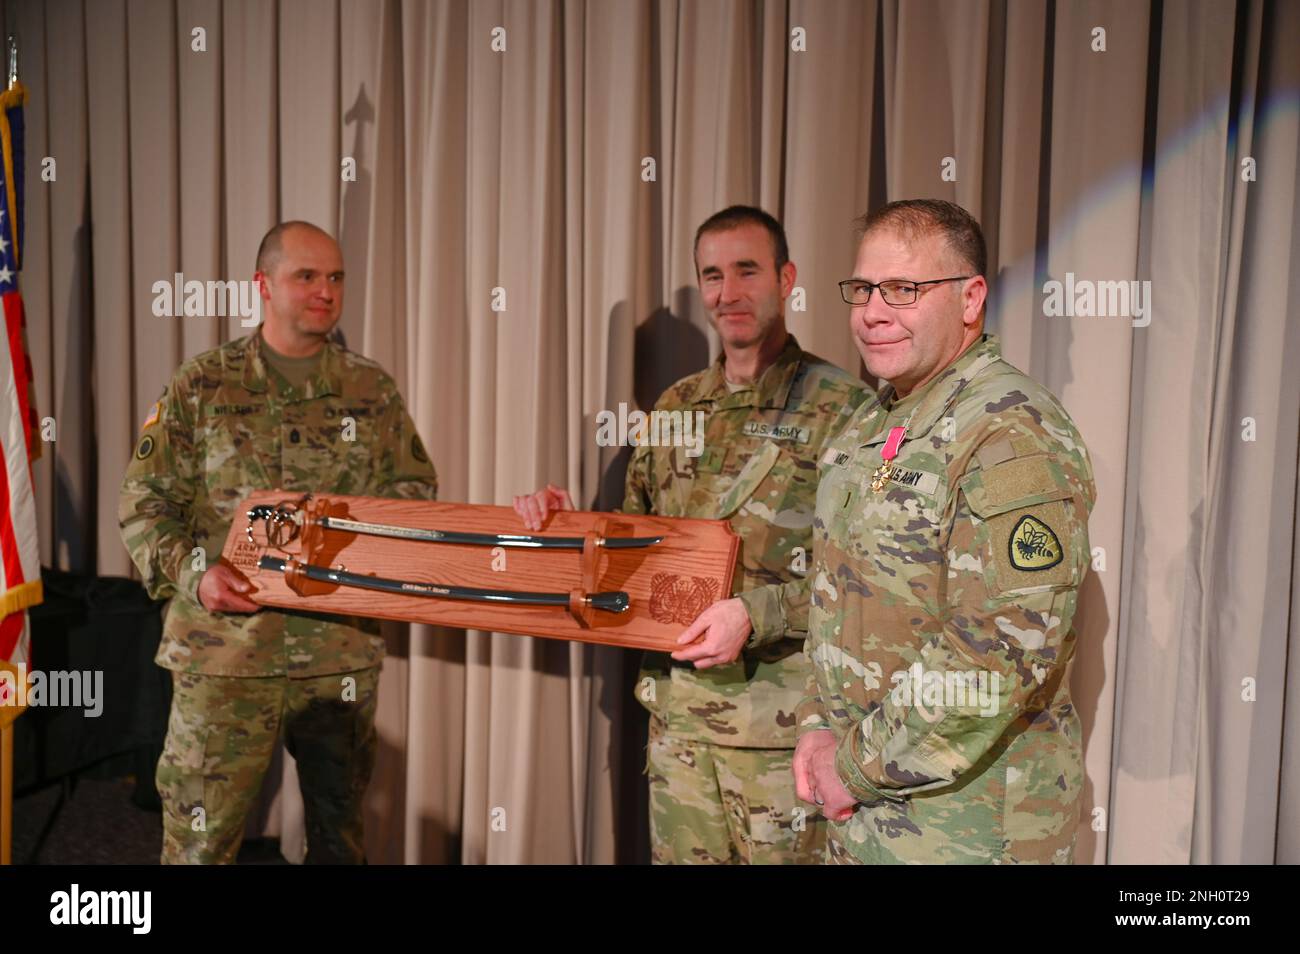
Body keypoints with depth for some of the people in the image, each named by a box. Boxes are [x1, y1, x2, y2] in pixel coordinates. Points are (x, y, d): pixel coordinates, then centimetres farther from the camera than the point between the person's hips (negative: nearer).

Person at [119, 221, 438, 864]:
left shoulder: (372, 390, 7)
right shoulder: (202, 386, 2)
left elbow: (416, 492, 10)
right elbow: (144, 504, 2)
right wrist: (192, 573, -15)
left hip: (343, 650, 2)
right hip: (225, 648, -2)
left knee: (339, 833, 15)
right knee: (201, 838, 3)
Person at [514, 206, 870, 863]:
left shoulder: (840, 405, -9)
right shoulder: (677, 407, 9)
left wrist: (758, 614, -26)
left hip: (783, 721, -5)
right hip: (678, 711, 5)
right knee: (679, 853, 18)